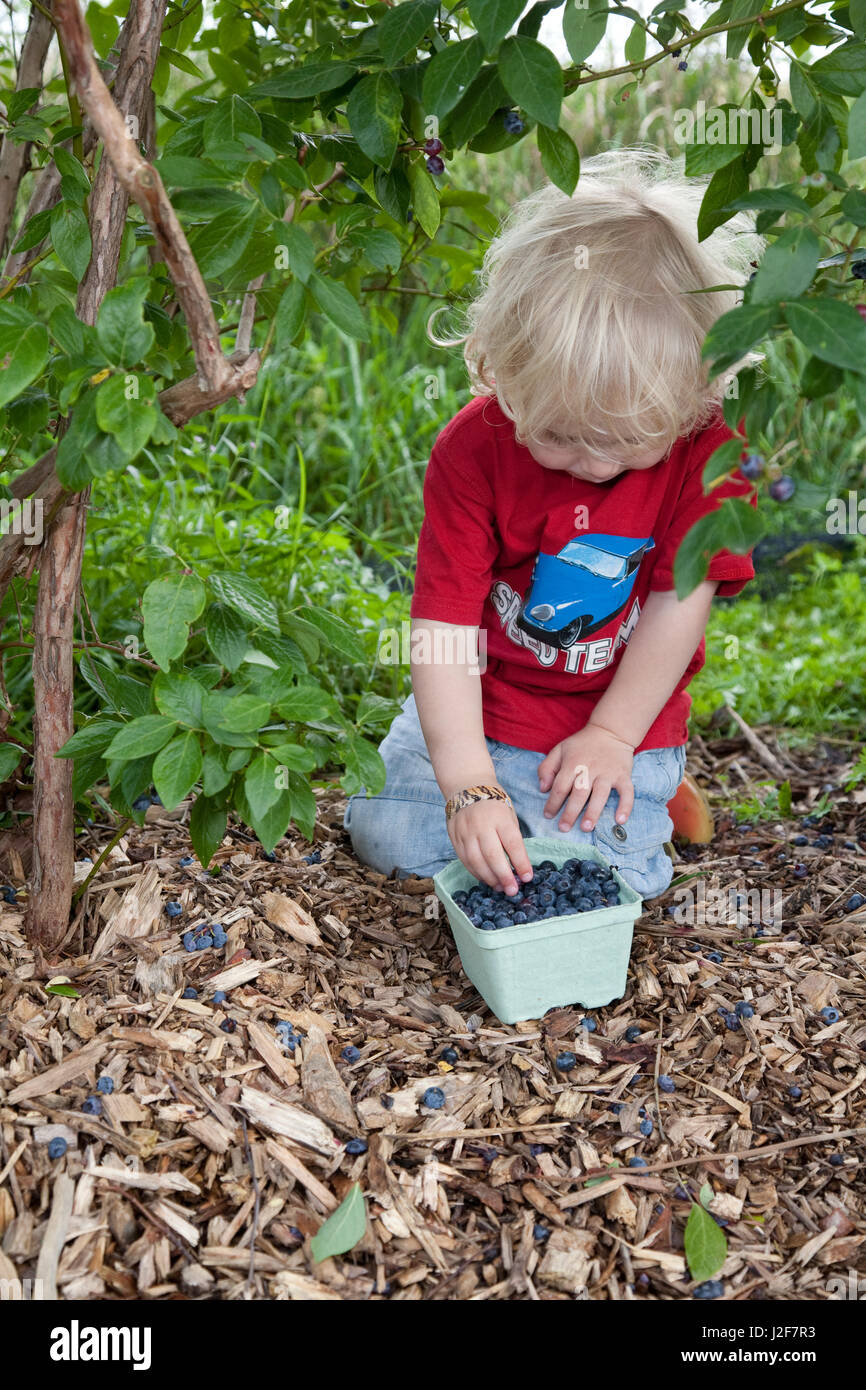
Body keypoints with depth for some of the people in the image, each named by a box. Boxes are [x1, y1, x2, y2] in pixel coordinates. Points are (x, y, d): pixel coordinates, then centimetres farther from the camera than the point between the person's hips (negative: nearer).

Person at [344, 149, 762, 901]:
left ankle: (648, 781, 17)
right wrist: (469, 785, -28)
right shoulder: (473, 447, -20)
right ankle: (502, 775, 21)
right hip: (481, 705, 1)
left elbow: (681, 601, -12)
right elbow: (444, 619, -21)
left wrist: (611, 737, -13)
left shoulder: (708, 447, -18)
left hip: (624, 715, -1)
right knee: (387, 833, -5)